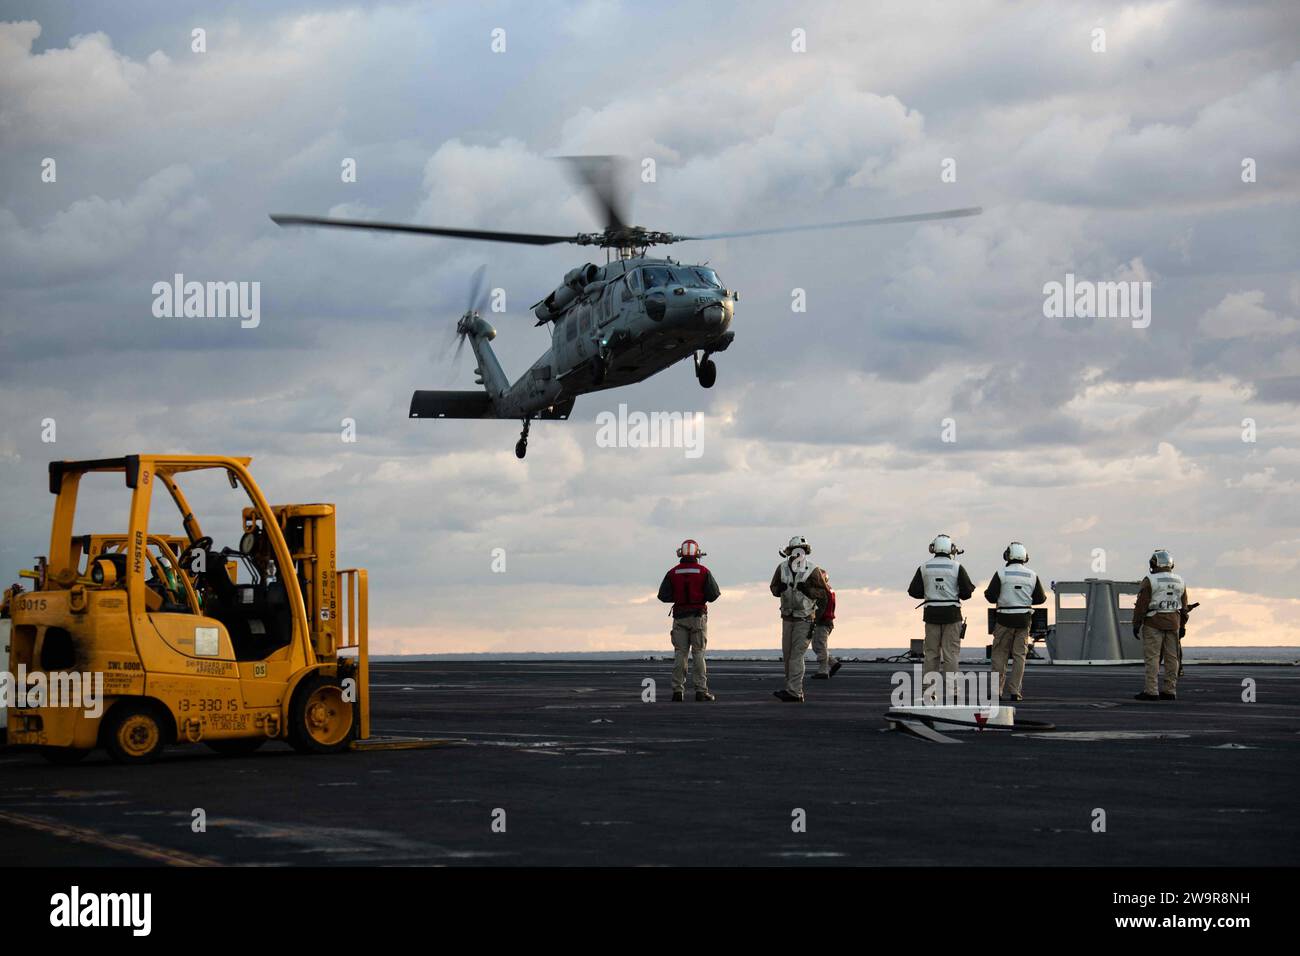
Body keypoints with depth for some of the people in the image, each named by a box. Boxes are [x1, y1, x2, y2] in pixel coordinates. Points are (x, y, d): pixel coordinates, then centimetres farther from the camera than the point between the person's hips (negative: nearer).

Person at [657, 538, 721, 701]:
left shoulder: (673, 573, 0)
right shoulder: (704, 572, -4)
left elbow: (663, 595, -5)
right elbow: (713, 594, -9)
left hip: (680, 617, 1)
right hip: (698, 616, -1)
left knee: (680, 654, 5)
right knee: (698, 654, 1)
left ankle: (678, 690, 0)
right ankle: (701, 691, -3)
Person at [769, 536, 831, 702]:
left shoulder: (812, 571, -11)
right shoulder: (782, 568, 1)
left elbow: (823, 592, -9)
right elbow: (774, 588, 11)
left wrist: (807, 589, -24)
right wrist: (779, 588, -12)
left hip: (805, 619, -6)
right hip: (788, 618, 6)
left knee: (796, 655, -12)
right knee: (787, 655, 9)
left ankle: (794, 692, -14)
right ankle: (794, 687, 20)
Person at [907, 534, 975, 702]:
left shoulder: (924, 568, -1)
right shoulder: (957, 567, -6)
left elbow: (913, 591, -1)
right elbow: (967, 592, -6)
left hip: (932, 614, 2)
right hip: (952, 613, -2)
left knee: (931, 653, 9)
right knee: (950, 653, 2)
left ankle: (929, 691, 7)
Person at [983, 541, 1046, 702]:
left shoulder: (1001, 573, -8)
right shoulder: (1032, 575, 2)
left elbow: (991, 596, -10)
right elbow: (1040, 598, 8)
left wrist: (987, 592, 12)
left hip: (1005, 618, -2)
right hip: (1024, 619, 2)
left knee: (999, 654, 6)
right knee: (1019, 655, 6)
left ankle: (997, 690, 3)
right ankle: (1014, 691, 2)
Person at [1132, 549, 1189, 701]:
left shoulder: (1150, 581, -9)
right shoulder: (1180, 582, 9)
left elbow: (1141, 605, -11)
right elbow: (1184, 607, 13)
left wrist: (1136, 624, -6)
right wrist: (1182, 626, 19)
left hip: (1153, 623, -5)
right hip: (1173, 623, 5)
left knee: (1152, 657, -5)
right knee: (1171, 658, 7)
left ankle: (1151, 691, -9)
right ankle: (1169, 691, 8)